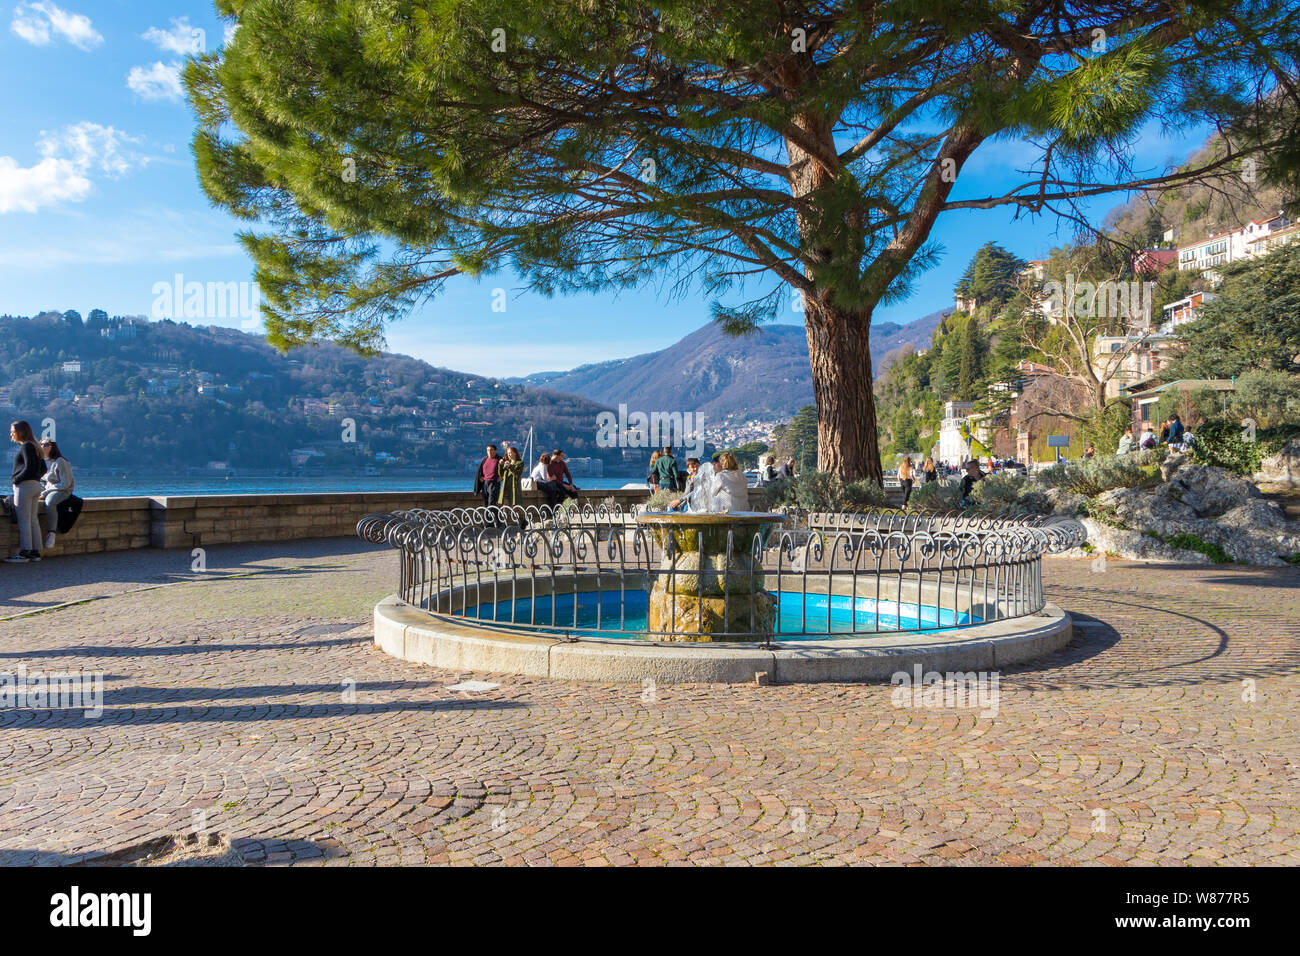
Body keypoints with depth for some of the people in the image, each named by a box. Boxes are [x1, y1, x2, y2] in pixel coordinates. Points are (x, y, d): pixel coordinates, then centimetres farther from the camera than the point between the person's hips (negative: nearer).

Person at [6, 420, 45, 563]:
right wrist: (35, 479, 13)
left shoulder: (26, 446, -11)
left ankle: (24, 553, -4)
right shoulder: (34, 447, 16)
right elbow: (43, 469, 18)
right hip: (35, 486, 9)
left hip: (25, 486, -9)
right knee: (33, 520, 10)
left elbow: (29, 468, -20)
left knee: (23, 521, -5)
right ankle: (35, 552, 12)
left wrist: (16, 479, -9)